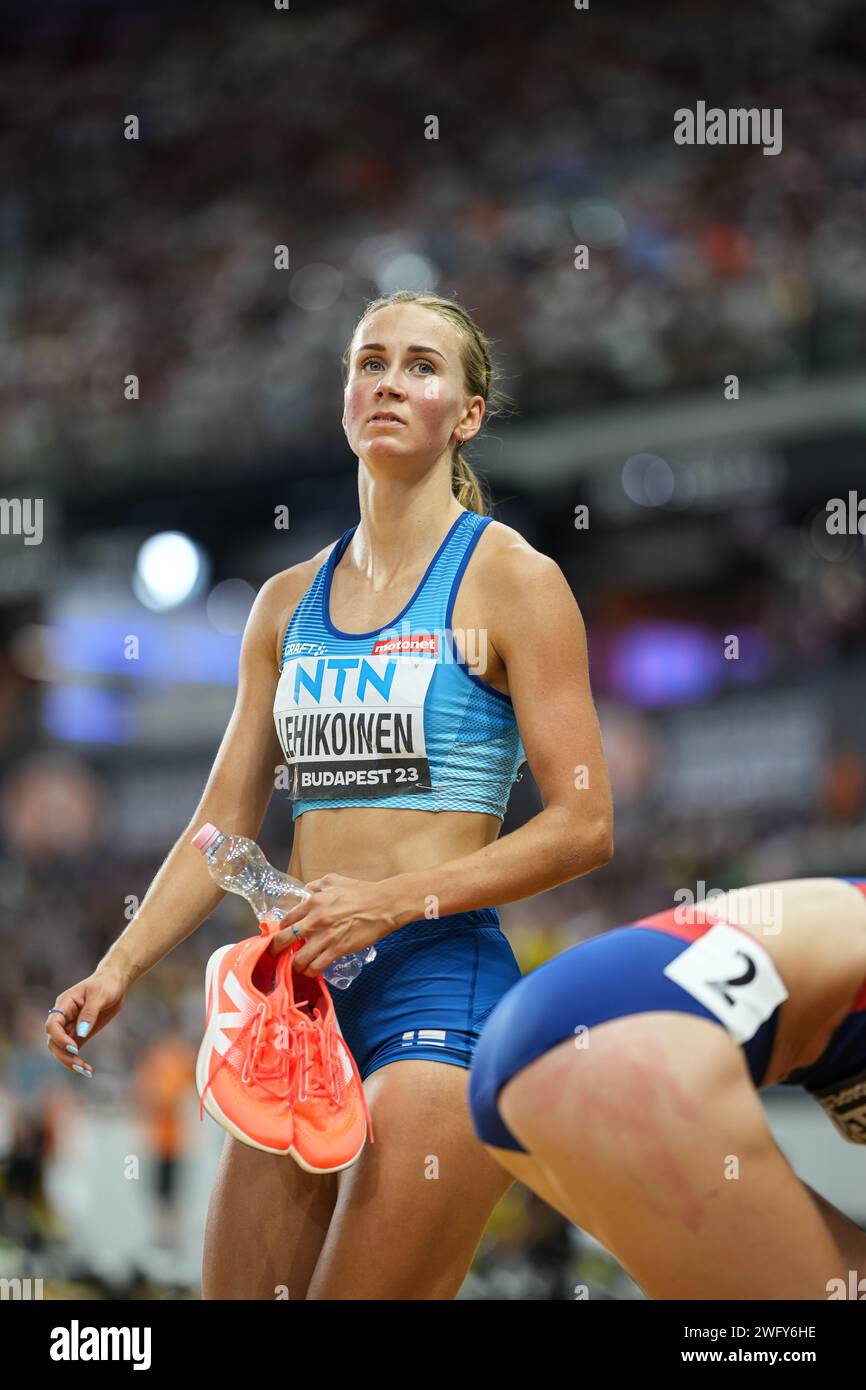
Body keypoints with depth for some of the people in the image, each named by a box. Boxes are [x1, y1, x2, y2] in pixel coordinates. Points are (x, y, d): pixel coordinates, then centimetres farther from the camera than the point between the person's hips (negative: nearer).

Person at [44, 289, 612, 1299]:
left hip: (440, 988, -6)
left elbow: (583, 826, -7)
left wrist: (394, 900, -15)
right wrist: (118, 969, 5)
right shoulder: (288, 602, 15)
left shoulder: (511, 581, -2)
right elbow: (224, 823, 17)